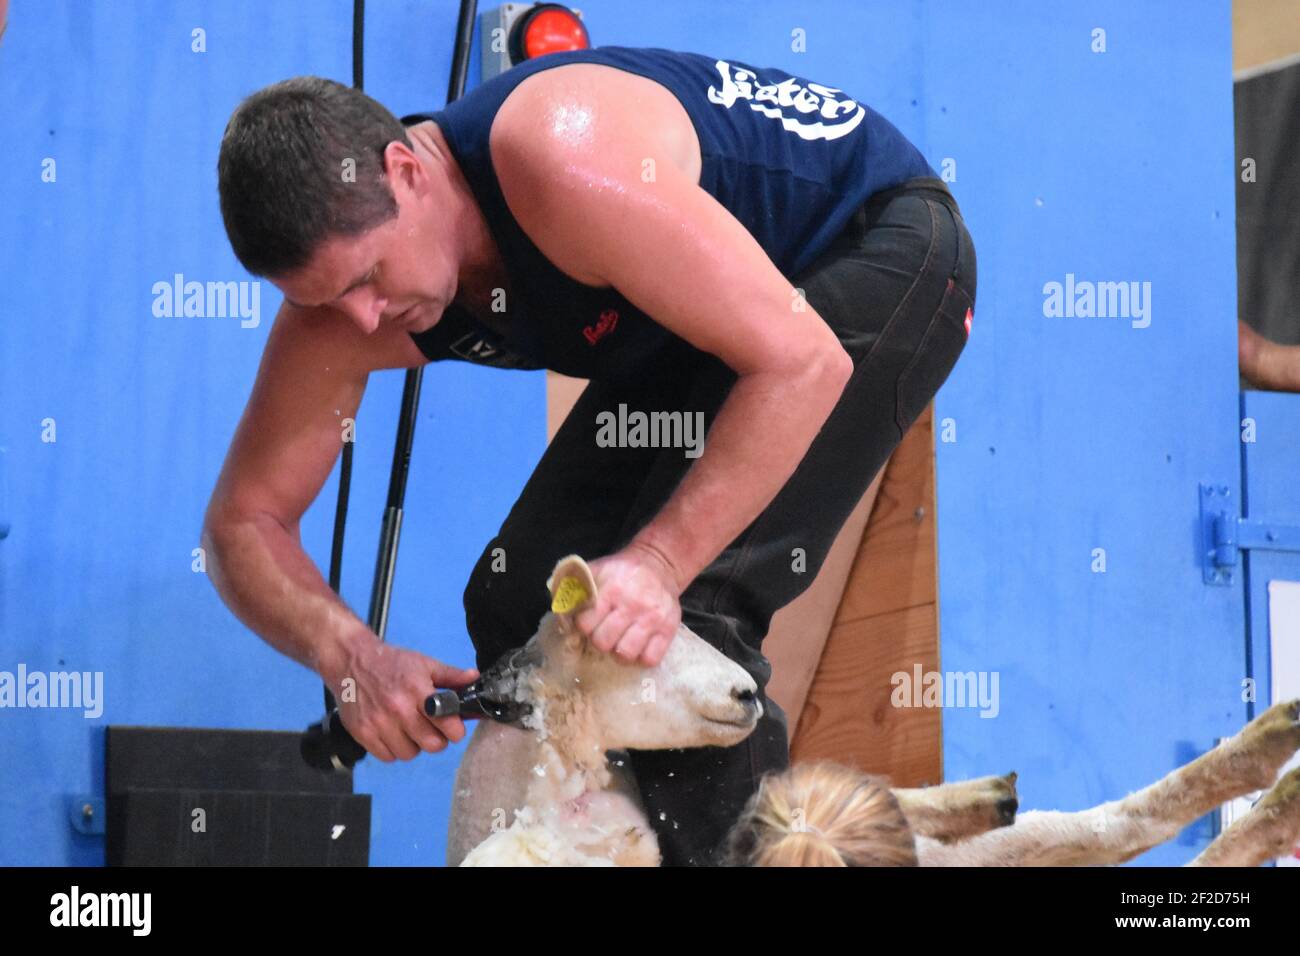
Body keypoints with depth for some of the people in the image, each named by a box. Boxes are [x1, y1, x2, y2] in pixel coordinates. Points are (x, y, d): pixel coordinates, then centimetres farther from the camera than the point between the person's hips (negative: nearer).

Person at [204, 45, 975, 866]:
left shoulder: (562, 163, -39)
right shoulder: (341, 261, -16)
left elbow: (801, 363, -38)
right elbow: (245, 522, -8)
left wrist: (661, 562, -43)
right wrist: (350, 654, -27)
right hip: (713, 318, 8)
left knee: (689, 613, -24)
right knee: (523, 598, 0)